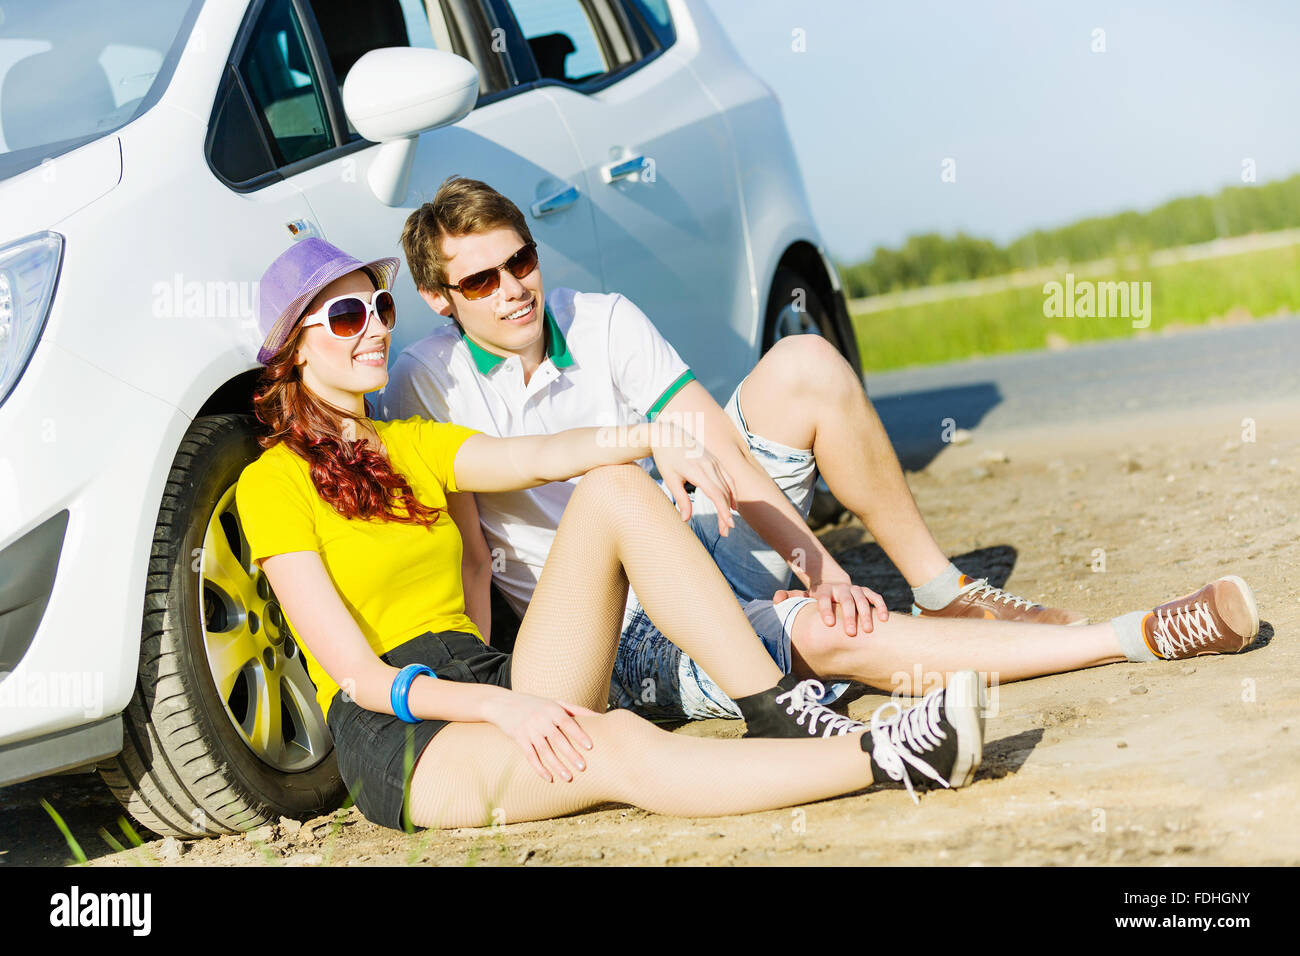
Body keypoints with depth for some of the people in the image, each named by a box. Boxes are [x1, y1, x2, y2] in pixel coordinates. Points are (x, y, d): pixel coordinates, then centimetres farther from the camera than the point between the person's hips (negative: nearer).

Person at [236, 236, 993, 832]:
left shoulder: (411, 445, 17)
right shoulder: (275, 481, -4)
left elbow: (539, 458, -3)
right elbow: (357, 675, -12)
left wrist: (653, 437, -23)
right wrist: (500, 708, -26)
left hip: (491, 686, 7)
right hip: (395, 740, -6)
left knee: (614, 488, -14)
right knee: (619, 748, -36)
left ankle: (780, 712, -23)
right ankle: (889, 759, -44)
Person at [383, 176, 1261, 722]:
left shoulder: (603, 322, -1)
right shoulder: (427, 385, -11)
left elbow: (720, 454, -8)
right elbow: (464, 554, -14)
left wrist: (819, 563, -20)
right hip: (628, 642, -5)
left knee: (805, 362, -15)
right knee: (820, 634, -32)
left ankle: (945, 592, -6)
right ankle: (1139, 638, -27)